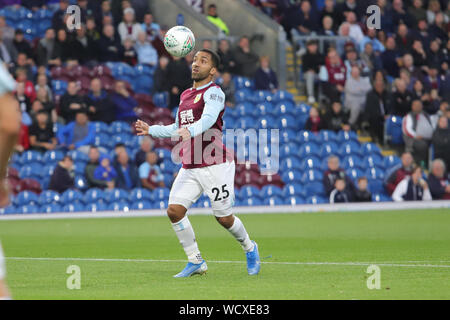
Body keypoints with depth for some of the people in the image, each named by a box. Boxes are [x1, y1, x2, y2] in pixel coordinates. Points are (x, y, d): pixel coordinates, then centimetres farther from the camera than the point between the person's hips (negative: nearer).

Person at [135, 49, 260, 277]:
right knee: (174, 210, -10)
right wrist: (151, 130, 24)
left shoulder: (214, 92, -8)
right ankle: (195, 261, 1)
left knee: (224, 218, -2)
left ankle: (249, 249, 27)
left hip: (215, 165, -7)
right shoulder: (186, 95, 17)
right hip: (189, 168, 7)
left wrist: (190, 131, -47)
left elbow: (208, 118, -28)